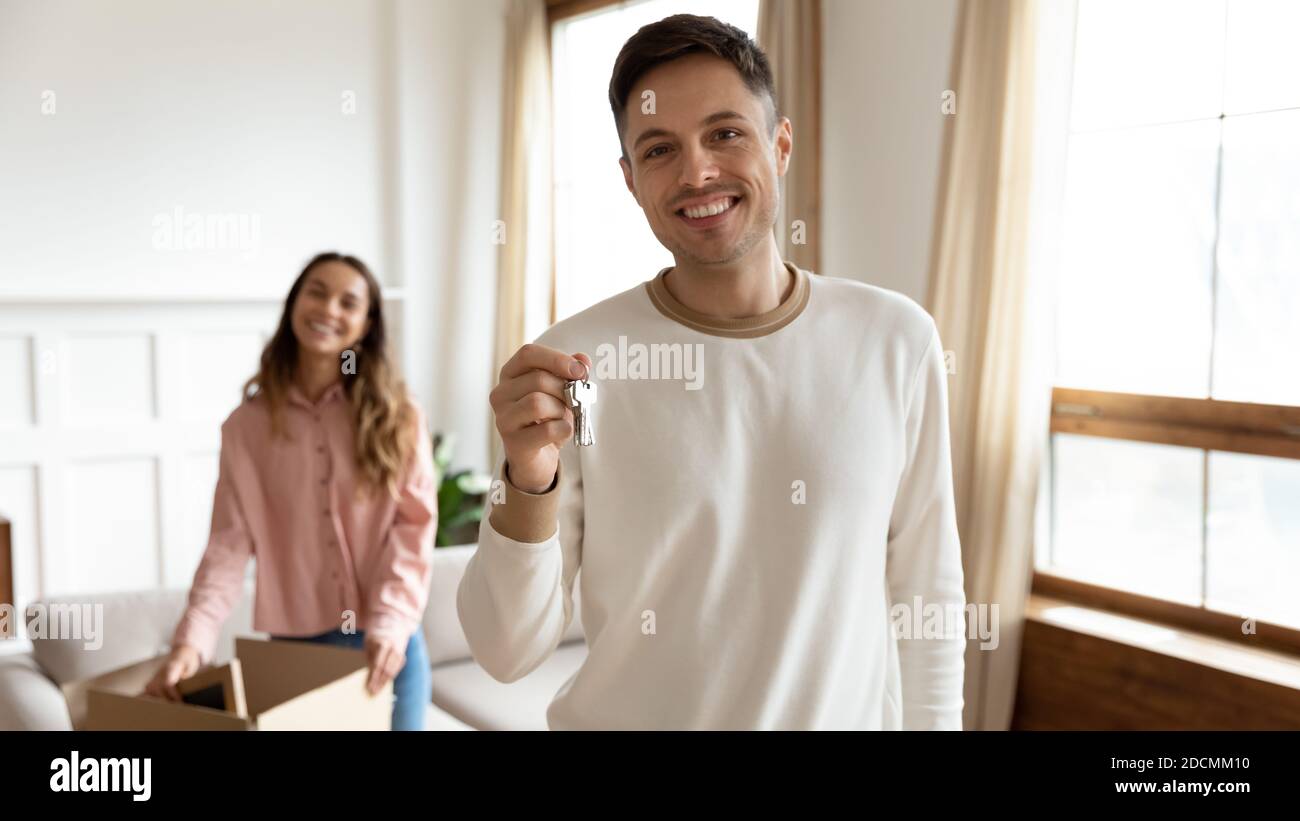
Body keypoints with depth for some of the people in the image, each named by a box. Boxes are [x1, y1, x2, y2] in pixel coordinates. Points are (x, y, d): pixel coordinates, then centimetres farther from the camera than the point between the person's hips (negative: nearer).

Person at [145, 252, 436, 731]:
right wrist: (193, 639, -20)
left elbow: (414, 527, -6)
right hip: (295, 645, 0)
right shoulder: (247, 425, 0)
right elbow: (230, 542, -6)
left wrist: (391, 622, -19)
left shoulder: (398, 417, -1)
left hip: (387, 644, 0)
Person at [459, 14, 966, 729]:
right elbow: (508, 653, -15)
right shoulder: (574, 362, -15)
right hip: (626, 716, -1)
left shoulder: (896, 341, -10)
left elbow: (927, 599, -2)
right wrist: (531, 485, -30)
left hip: (851, 714, 2)